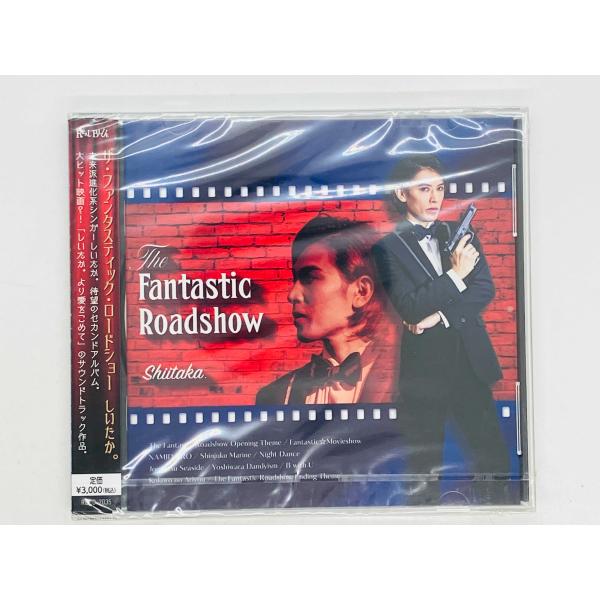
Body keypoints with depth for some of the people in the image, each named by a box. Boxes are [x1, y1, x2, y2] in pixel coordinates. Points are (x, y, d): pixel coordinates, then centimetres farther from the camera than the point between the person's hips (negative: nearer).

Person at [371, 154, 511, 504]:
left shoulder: (461, 235, 10)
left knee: (493, 455, 9)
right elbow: (409, 307, -14)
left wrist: (440, 315, -12)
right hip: (422, 368, -3)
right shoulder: (388, 247, -5)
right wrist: (456, 274, -18)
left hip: (472, 361, 4)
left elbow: (485, 289, 1)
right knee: (425, 462, 10)